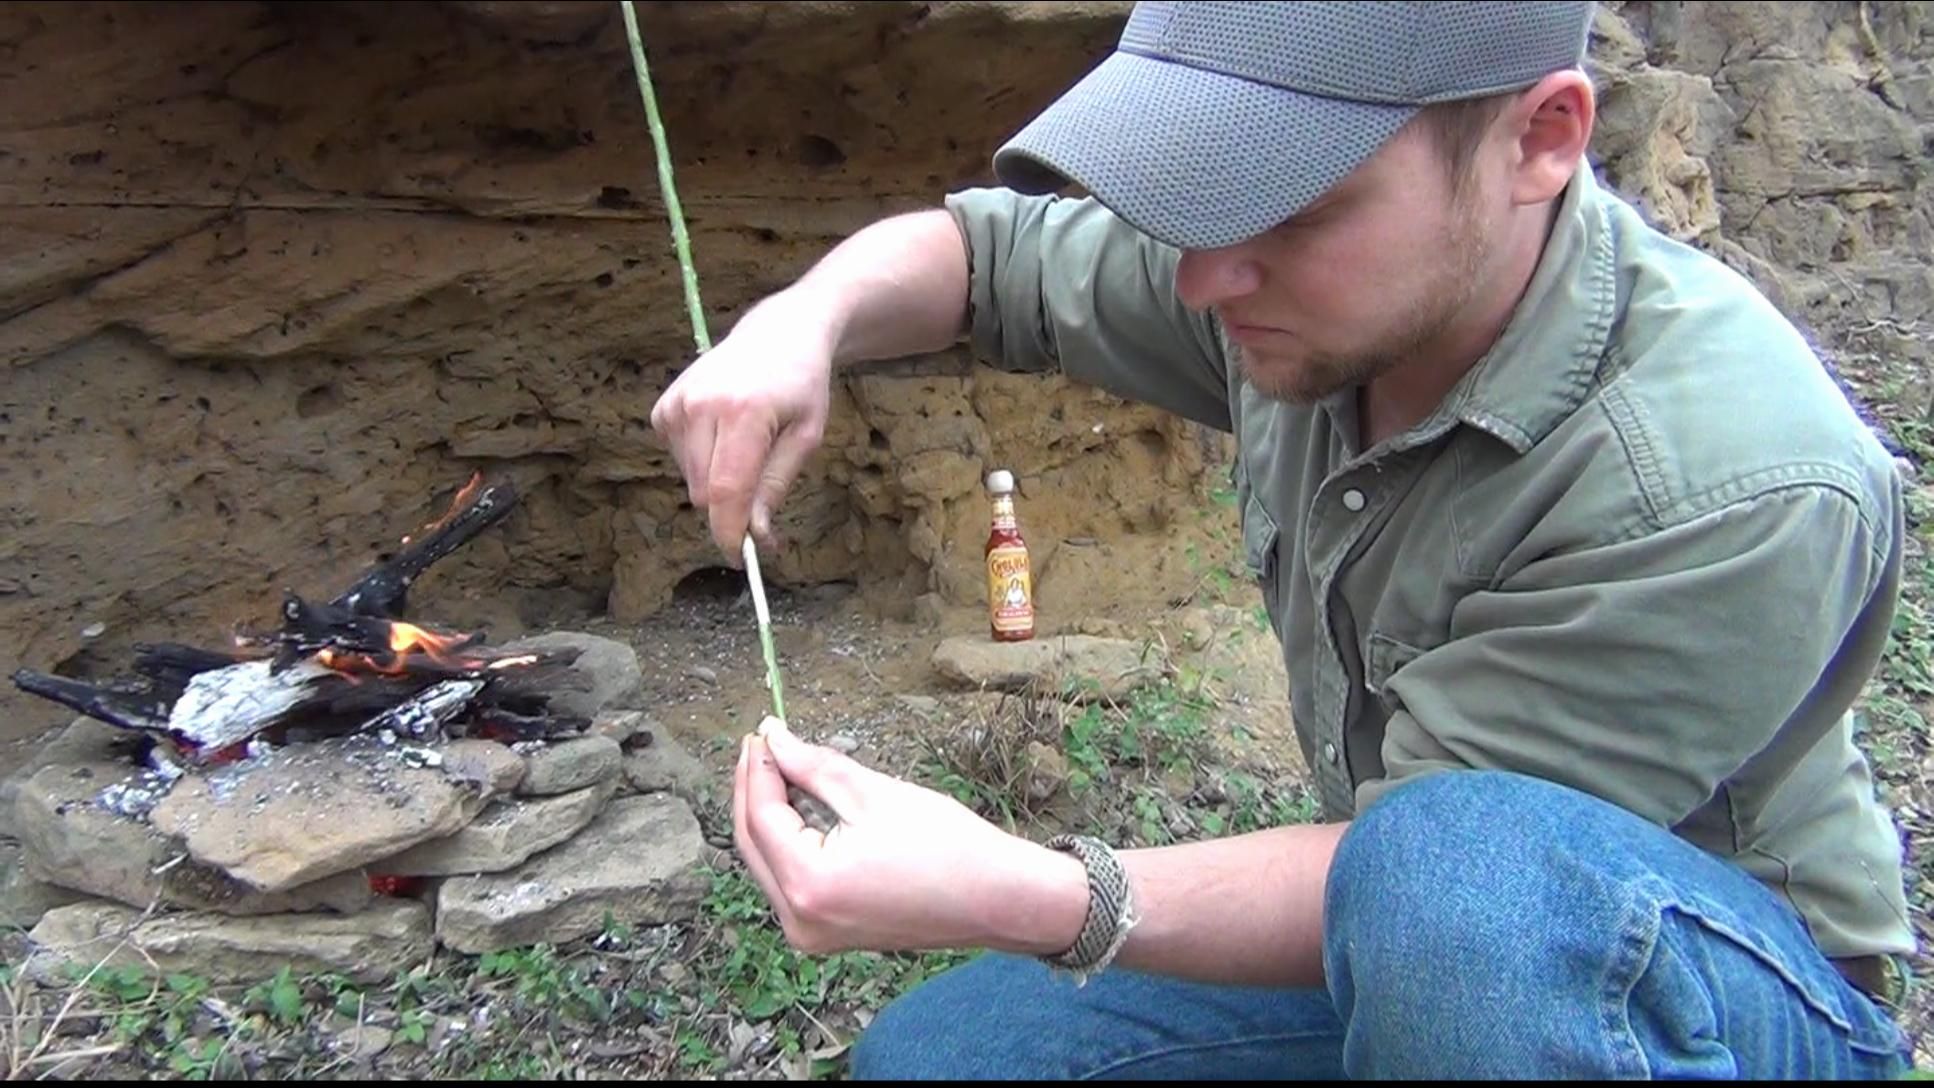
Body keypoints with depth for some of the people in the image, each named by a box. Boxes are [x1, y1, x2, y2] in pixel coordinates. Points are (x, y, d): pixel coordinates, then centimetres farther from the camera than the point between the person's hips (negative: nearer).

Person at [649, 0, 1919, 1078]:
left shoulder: (1735, 490, -33)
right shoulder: (1326, 278, -13)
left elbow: (1435, 879, -28)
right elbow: (987, 251, 0)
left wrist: (1021, 900, -39)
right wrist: (803, 319, -21)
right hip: (1400, 939, 6)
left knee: (1468, 885, -40)